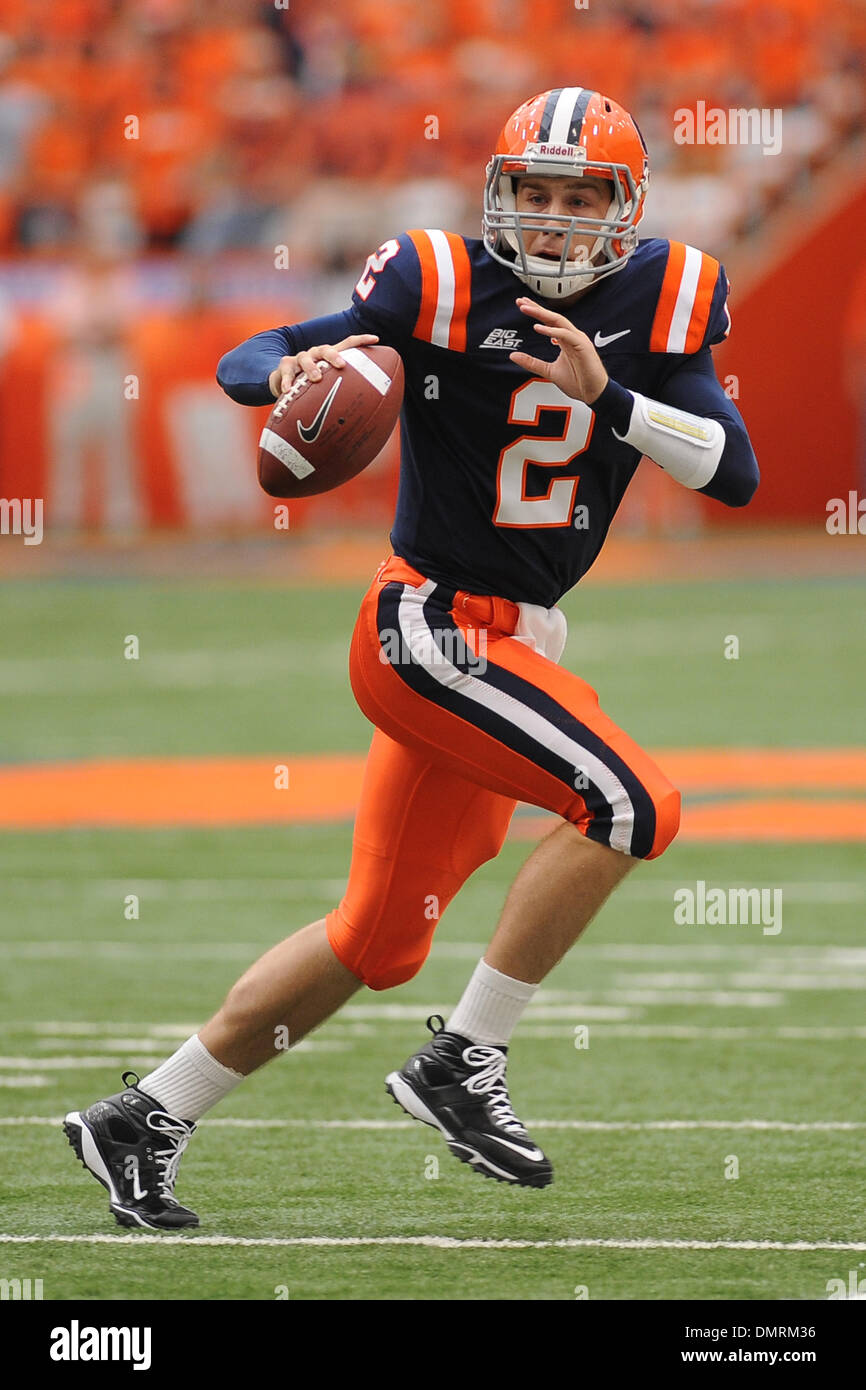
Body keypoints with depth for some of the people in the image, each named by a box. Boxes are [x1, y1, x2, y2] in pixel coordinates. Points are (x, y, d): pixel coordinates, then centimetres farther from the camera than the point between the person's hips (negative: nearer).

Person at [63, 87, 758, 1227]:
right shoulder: (443, 287, -10)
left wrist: (606, 395, -21)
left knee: (379, 943, 12)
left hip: (515, 642, 6)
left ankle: (147, 1120, 23)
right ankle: (463, 1062, -12)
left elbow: (737, 475, -7)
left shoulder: (660, 301, 1)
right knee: (631, 803, -22)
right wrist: (292, 374, -29)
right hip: (430, 626, -6)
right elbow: (241, 363, -5)